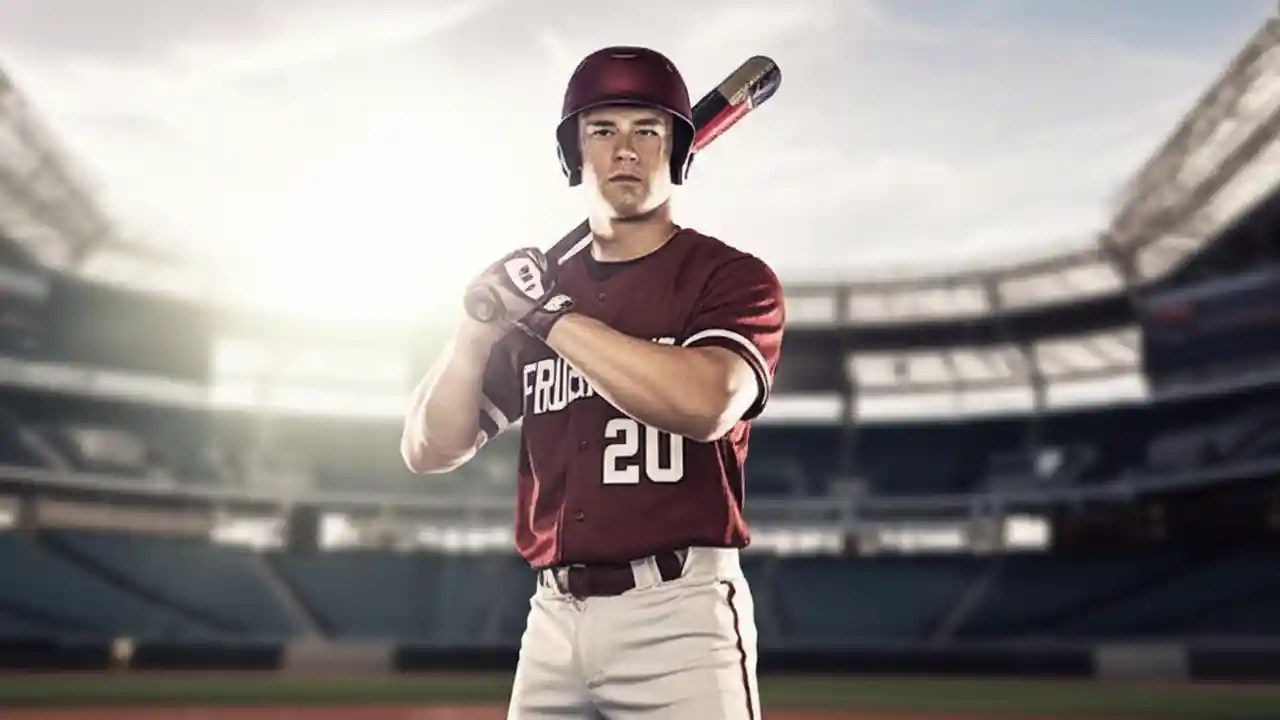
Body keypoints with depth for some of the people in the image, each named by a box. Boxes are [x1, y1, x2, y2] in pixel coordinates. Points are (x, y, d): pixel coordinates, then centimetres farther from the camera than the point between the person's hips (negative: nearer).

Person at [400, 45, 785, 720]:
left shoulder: (732, 277, -2)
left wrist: (550, 314, -15)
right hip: (553, 618, 5)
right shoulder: (538, 290, 12)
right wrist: (477, 325, -7)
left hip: (679, 614, -4)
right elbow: (430, 451, 9)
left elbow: (703, 405, -23)